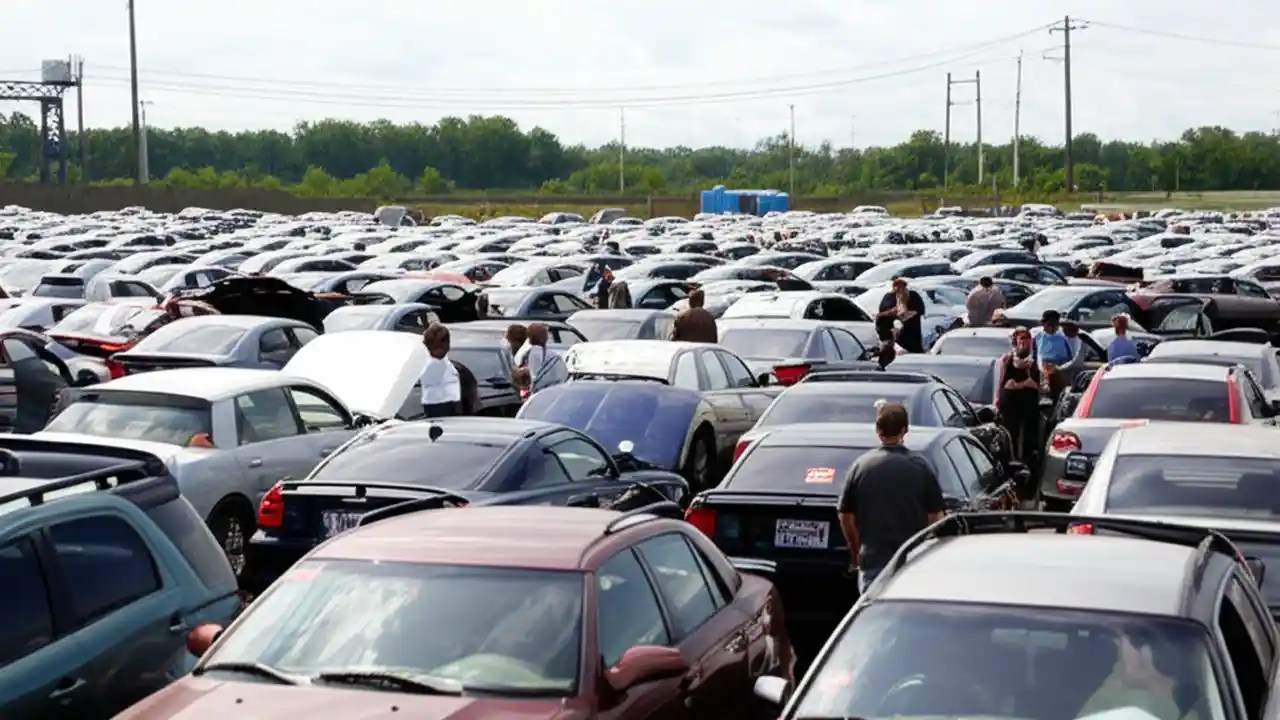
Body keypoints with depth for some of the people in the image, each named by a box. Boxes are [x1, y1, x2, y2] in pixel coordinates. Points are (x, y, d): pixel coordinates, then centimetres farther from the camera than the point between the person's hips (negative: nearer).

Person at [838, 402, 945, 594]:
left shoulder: (860, 466, -2)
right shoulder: (920, 466, -5)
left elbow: (845, 516, 3)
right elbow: (935, 516, -4)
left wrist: (857, 554, 18)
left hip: (873, 562, 0)